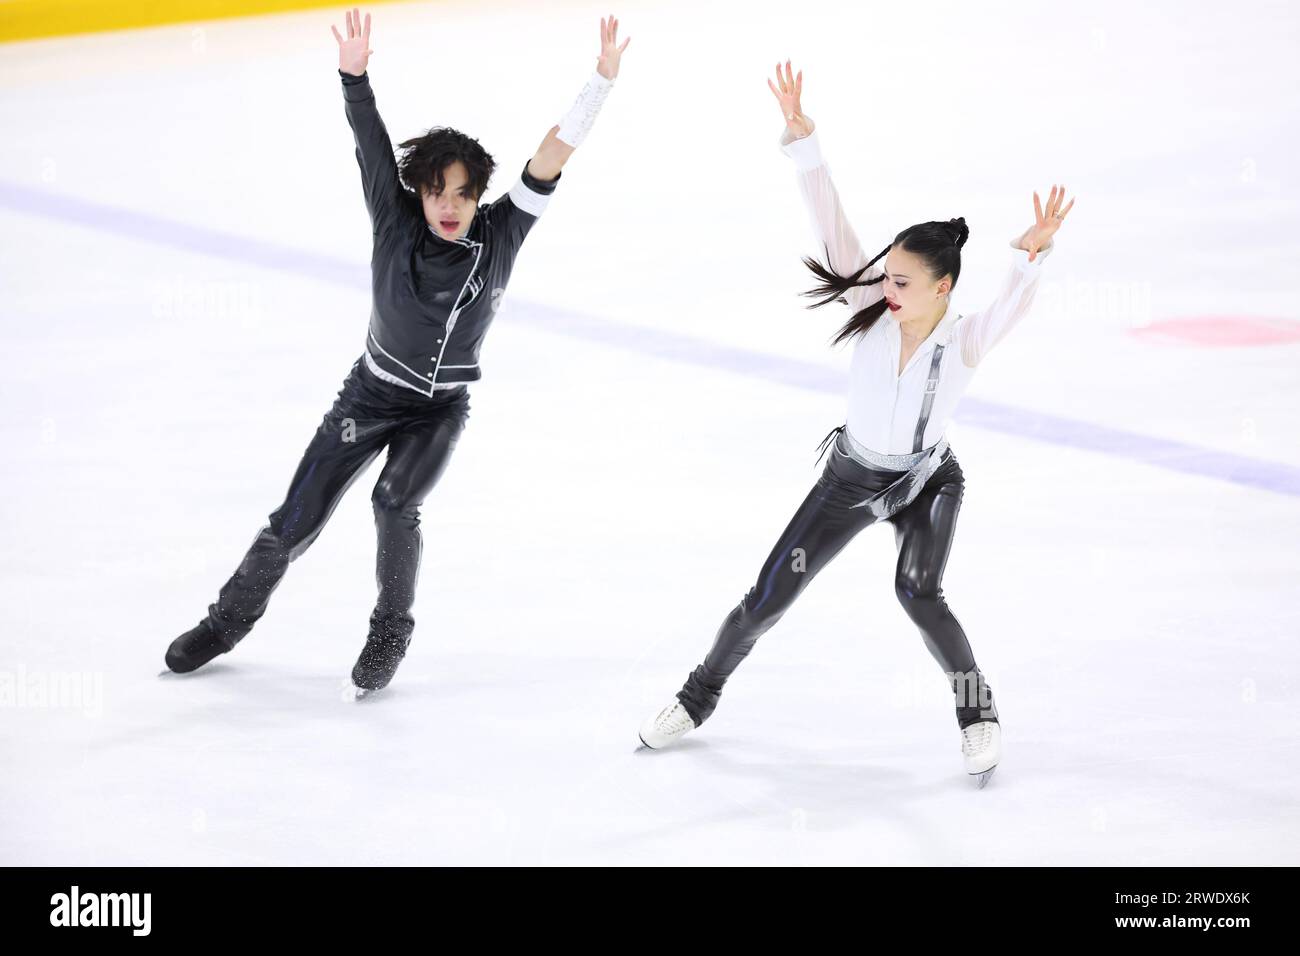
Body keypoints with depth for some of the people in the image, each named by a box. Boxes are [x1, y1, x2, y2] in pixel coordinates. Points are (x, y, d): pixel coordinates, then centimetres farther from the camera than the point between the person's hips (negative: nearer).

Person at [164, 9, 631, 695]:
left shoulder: (500, 235, -14)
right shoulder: (396, 221, -15)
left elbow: (553, 155, -20)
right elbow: (370, 143, -26)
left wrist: (602, 79, -28)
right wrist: (354, 75, -41)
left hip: (440, 411, -1)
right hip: (370, 394, 1)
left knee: (394, 502, -26)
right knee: (294, 524, 3)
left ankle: (391, 633, -3)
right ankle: (227, 624, 26)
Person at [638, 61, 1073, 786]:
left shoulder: (966, 340, -24)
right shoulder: (874, 310, -18)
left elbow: (1015, 304, -44)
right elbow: (833, 226, -22)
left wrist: (1032, 255, -65)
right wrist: (801, 135, -30)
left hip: (928, 481, -3)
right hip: (851, 476, 3)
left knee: (918, 591, -27)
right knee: (769, 596, 6)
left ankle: (978, 711, -6)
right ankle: (703, 693, 28)